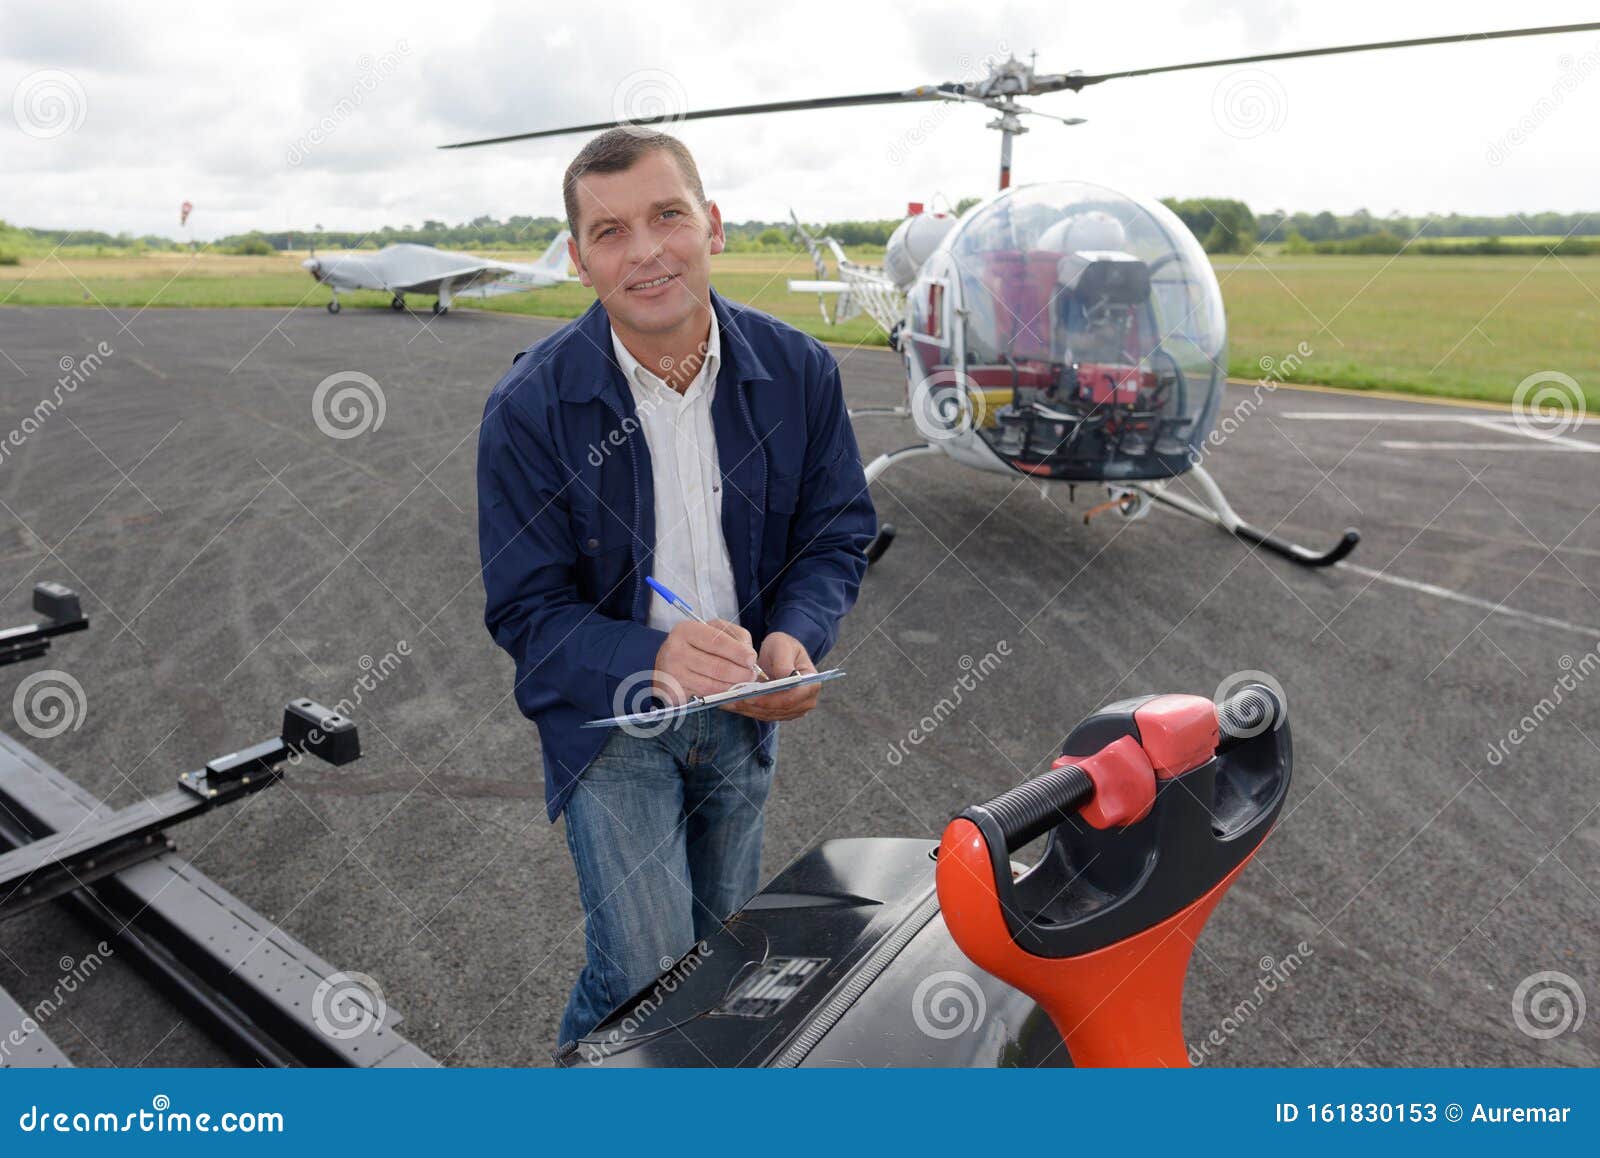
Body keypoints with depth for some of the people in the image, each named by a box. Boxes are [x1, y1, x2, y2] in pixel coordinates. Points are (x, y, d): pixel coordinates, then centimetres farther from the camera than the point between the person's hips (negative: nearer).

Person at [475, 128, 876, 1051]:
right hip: (610, 718, -3)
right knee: (646, 969, -7)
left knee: (725, 946, 22)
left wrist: (796, 637, -24)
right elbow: (524, 609, -15)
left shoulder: (798, 370, -11)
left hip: (742, 711, 4)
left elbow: (841, 532, -3)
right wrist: (652, 658, -34)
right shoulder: (530, 406, -19)